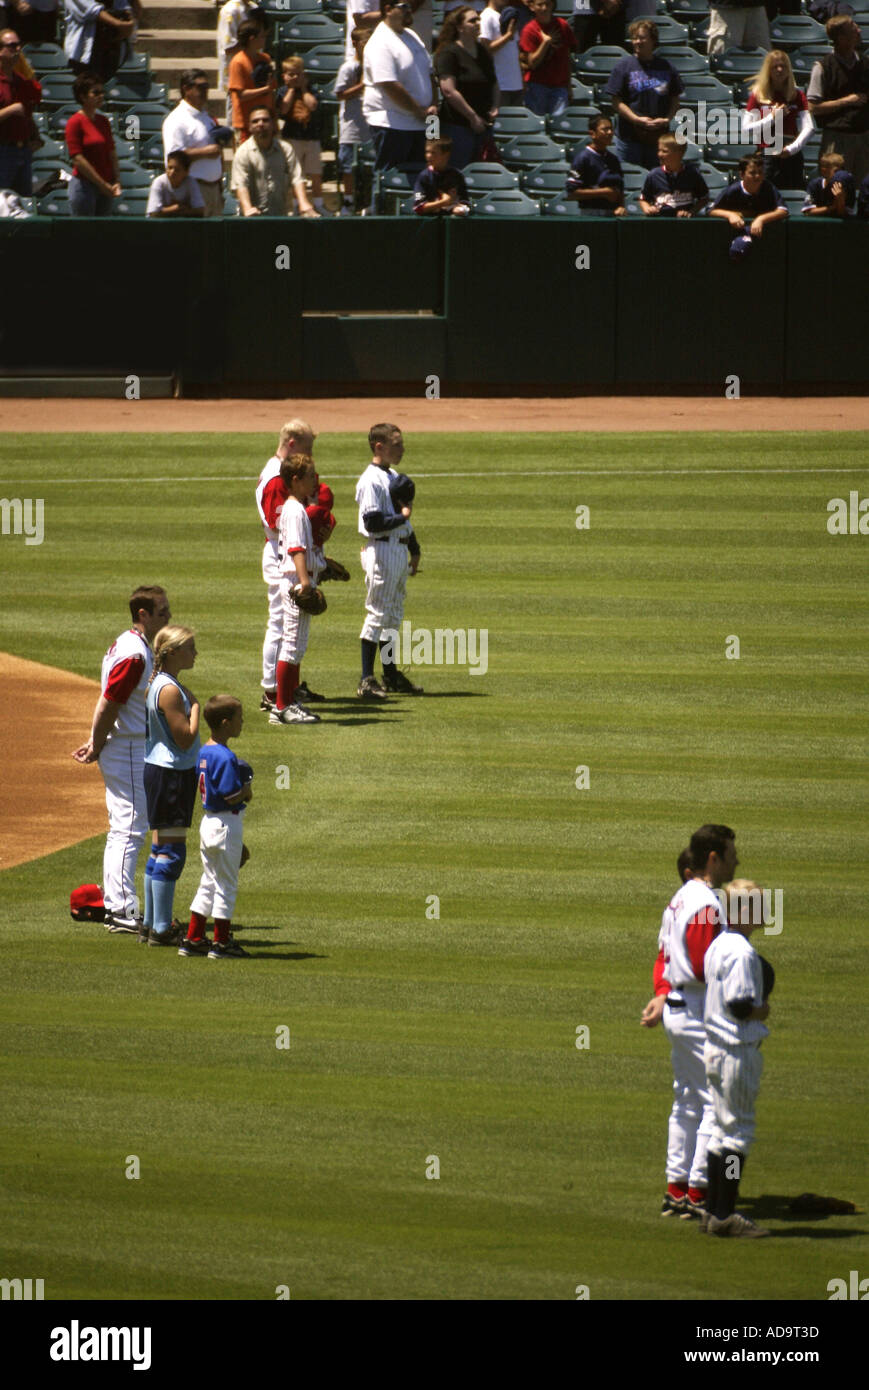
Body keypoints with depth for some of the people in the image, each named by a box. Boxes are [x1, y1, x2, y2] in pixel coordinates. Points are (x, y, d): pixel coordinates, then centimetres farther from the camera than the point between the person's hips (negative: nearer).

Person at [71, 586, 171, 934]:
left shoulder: (128, 644, 11)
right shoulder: (134, 656, -22)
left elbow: (106, 704, 15)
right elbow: (108, 707, -21)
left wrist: (95, 744, 14)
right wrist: (96, 748, -11)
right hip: (128, 751, -11)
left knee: (122, 830, 16)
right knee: (130, 830, -8)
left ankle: (114, 905, 23)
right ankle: (122, 911, -8)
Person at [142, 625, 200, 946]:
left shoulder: (158, 684, 12)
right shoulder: (170, 690, -19)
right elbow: (185, 738, -21)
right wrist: (195, 706, -10)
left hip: (158, 771, 11)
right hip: (172, 774, -11)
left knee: (160, 848, 15)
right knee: (171, 850, -7)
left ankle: (151, 925, 20)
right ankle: (161, 929, -6)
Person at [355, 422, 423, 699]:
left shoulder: (393, 477, 15)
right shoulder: (371, 480, -15)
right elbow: (373, 522, -22)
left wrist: (413, 551, 18)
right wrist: (402, 516, -13)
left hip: (399, 549, 10)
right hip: (381, 550, -10)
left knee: (394, 615, 14)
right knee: (377, 614, -8)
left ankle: (391, 675, 21)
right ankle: (367, 680, -6)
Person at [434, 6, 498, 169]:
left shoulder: (483, 51, 14)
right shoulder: (449, 53, -10)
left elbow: (493, 82, 26)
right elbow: (449, 91, -17)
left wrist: (494, 107, 7)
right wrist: (473, 117, -15)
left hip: (481, 125, 8)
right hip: (457, 125, -8)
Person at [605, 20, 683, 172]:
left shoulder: (666, 67, 7)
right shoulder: (624, 66, -1)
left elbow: (675, 98, 12)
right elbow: (616, 101, -4)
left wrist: (667, 119, -7)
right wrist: (637, 119, -16)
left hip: (659, 136, 2)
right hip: (629, 136, -2)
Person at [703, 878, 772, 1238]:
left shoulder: (717, 946, 11)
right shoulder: (741, 952, -19)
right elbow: (740, 1006, -23)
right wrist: (763, 1010, -6)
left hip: (715, 1046, 10)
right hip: (739, 1051, -10)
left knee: (722, 1129, 15)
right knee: (738, 1131, -4)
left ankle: (714, 1211, 20)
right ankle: (724, 1215, -3)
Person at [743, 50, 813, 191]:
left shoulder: (797, 96, 9)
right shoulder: (758, 96, 6)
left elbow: (809, 127, 0)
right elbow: (746, 131, 1)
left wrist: (793, 148, -13)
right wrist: (772, 118, -7)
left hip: (792, 156, 1)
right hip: (767, 157, -1)